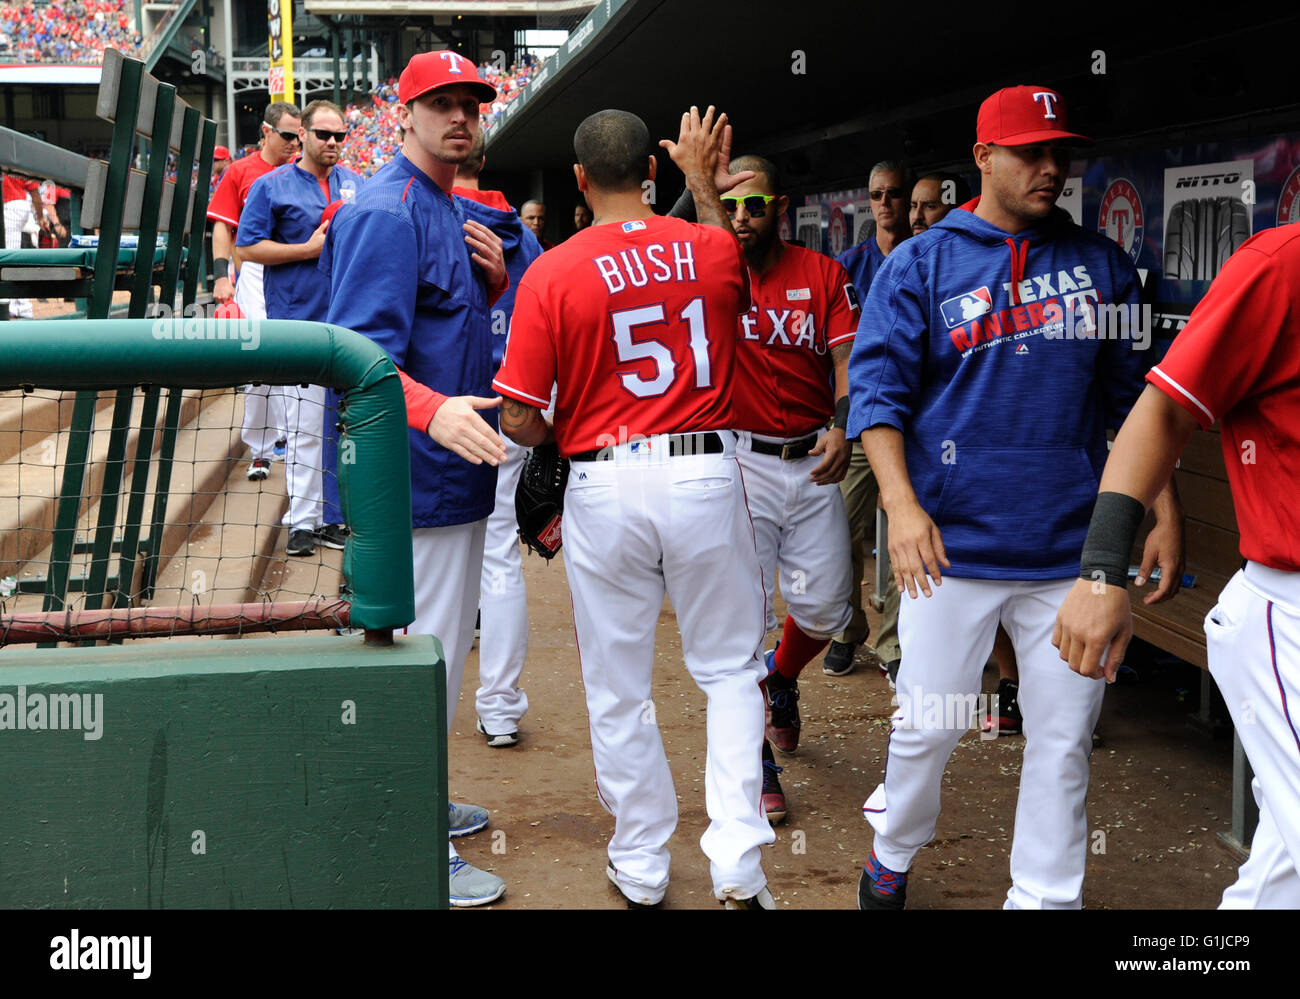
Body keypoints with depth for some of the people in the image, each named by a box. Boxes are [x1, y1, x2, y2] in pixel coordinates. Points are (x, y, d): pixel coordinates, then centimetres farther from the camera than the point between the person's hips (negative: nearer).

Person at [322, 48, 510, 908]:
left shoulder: (450, 213, 14)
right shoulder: (389, 213, -18)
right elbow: (363, 351, -27)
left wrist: (492, 280, 2)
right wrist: (433, 409, -44)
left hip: (454, 473, 11)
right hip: (417, 479, -11)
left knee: (441, 649, 21)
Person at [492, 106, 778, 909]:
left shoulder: (552, 274, -8)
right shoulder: (711, 249, -1)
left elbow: (519, 422, -8)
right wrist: (704, 180, 35)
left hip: (605, 488, -1)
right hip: (706, 476, 2)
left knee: (619, 690, 12)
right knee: (730, 670, 15)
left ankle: (641, 865, 24)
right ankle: (739, 858, 7)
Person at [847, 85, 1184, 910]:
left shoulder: (1103, 266, 9)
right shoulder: (921, 266, 2)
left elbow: (1135, 399, 12)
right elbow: (878, 392, -3)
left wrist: (1166, 511, 4)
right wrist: (901, 502, -17)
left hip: (1073, 550, 2)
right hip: (954, 544, -2)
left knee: (1065, 740, 7)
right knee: (929, 724, 5)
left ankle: (1045, 896, 21)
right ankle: (892, 854, 31)